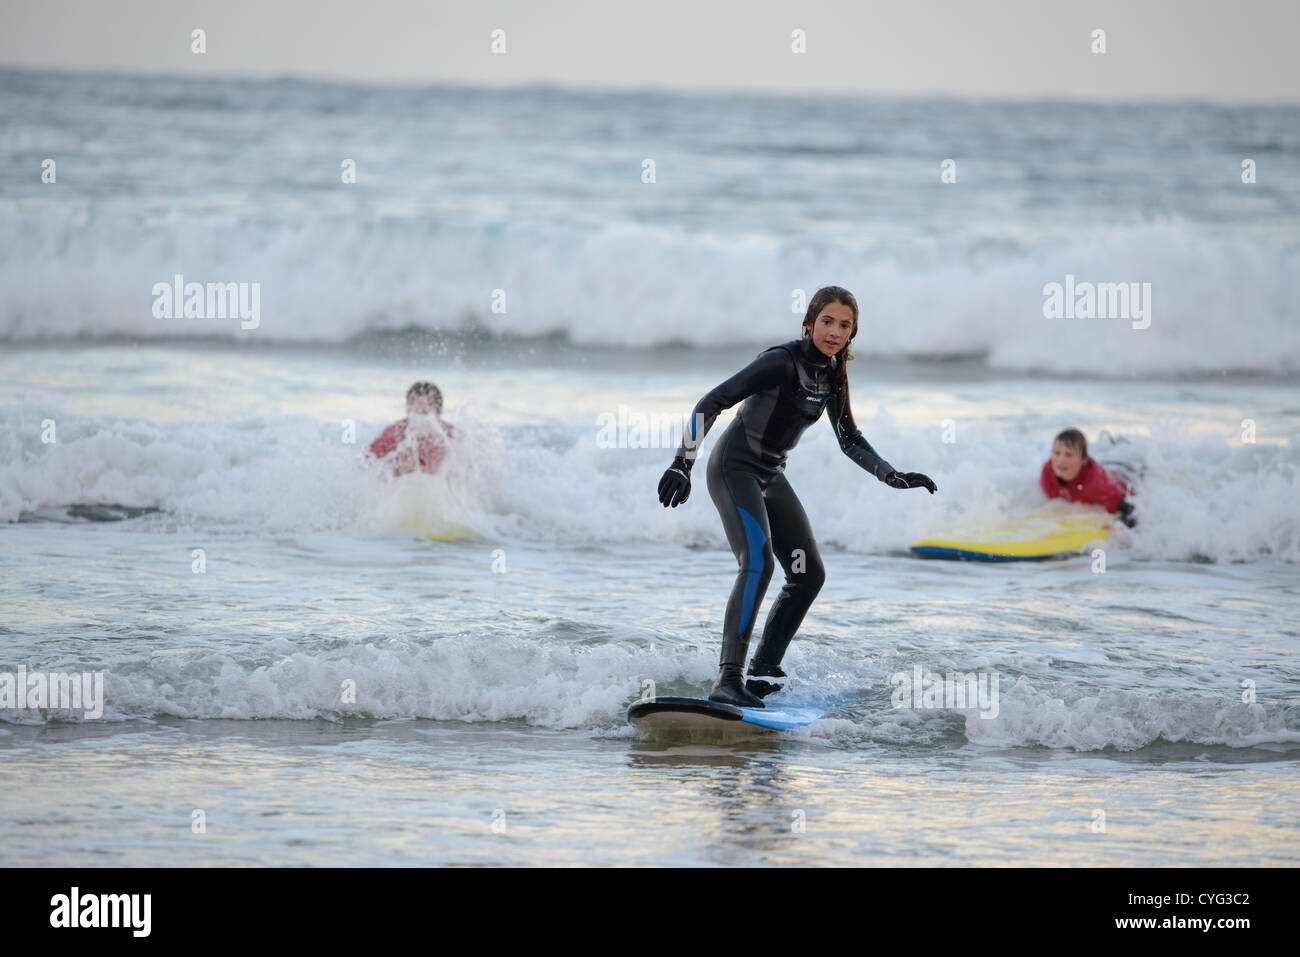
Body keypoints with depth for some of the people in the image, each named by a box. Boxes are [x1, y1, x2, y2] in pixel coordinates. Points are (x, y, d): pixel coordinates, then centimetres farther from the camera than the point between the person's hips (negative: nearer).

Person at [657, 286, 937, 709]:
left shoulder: (832, 374, 6)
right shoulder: (782, 362, -19)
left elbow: (849, 440, 17)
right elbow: (710, 404, -21)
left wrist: (893, 477, 5)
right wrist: (682, 464, -28)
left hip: (770, 476, 9)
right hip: (733, 468, -9)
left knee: (809, 575, 9)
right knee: (758, 563, -27)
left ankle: (764, 670, 16)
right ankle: (728, 678, -34)